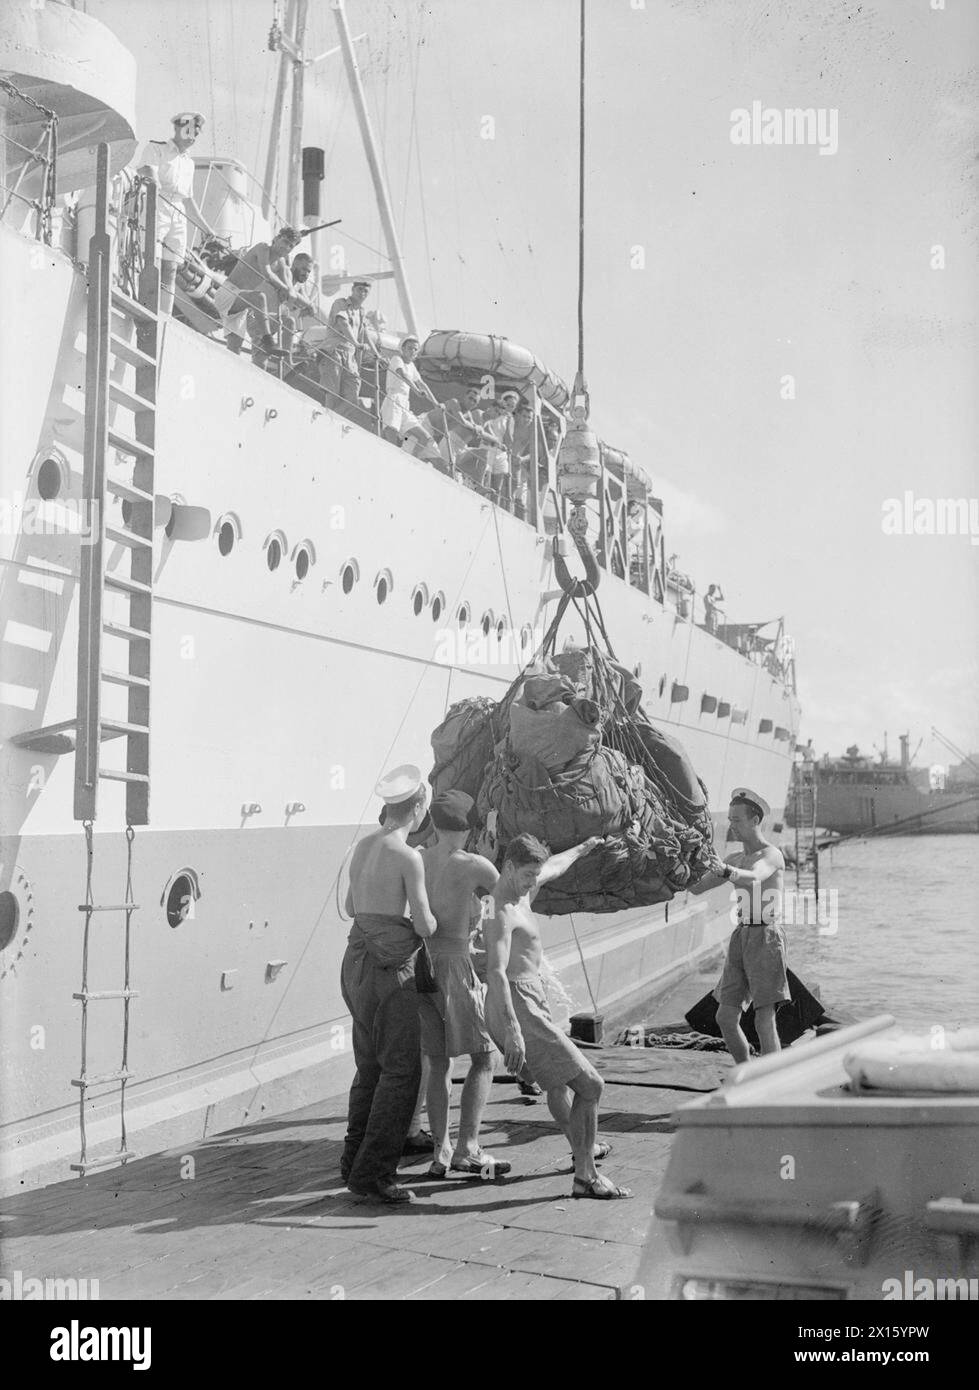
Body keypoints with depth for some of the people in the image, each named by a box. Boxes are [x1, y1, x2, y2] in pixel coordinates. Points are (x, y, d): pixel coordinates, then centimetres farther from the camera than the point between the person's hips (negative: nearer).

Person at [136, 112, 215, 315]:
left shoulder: (189, 163, 27)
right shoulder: (155, 147, 8)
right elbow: (145, 167, -12)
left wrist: (207, 229, 29)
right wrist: (152, 179, -36)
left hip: (178, 218, 6)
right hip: (156, 209, -6)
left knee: (170, 271, -1)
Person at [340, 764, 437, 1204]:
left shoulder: (363, 846, 8)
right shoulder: (409, 857, -16)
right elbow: (425, 926, -13)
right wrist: (429, 919, 10)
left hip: (357, 961, 8)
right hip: (390, 968, -8)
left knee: (372, 1065, 18)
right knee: (402, 1070, -3)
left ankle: (355, 1158, 23)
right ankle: (372, 1172, -4)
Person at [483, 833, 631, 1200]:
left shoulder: (521, 890, 11)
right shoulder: (502, 912, -18)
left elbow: (553, 866, 32)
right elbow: (496, 971, -30)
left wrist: (581, 849, 51)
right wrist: (512, 1030, -39)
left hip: (529, 1002, 11)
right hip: (519, 1010, -11)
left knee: (558, 1082, 31)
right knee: (589, 1085, -10)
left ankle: (583, 1149, 53)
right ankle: (585, 1177, -6)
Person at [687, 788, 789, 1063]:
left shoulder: (772, 855, -6)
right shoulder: (735, 860, 19)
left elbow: (753, 878, -30)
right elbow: (695, 888, 18)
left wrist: (725, 871, -49)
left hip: (766, 939, -7)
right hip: (740, 939, 7)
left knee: (764, 1021, -14)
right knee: (726, 1018, 3)